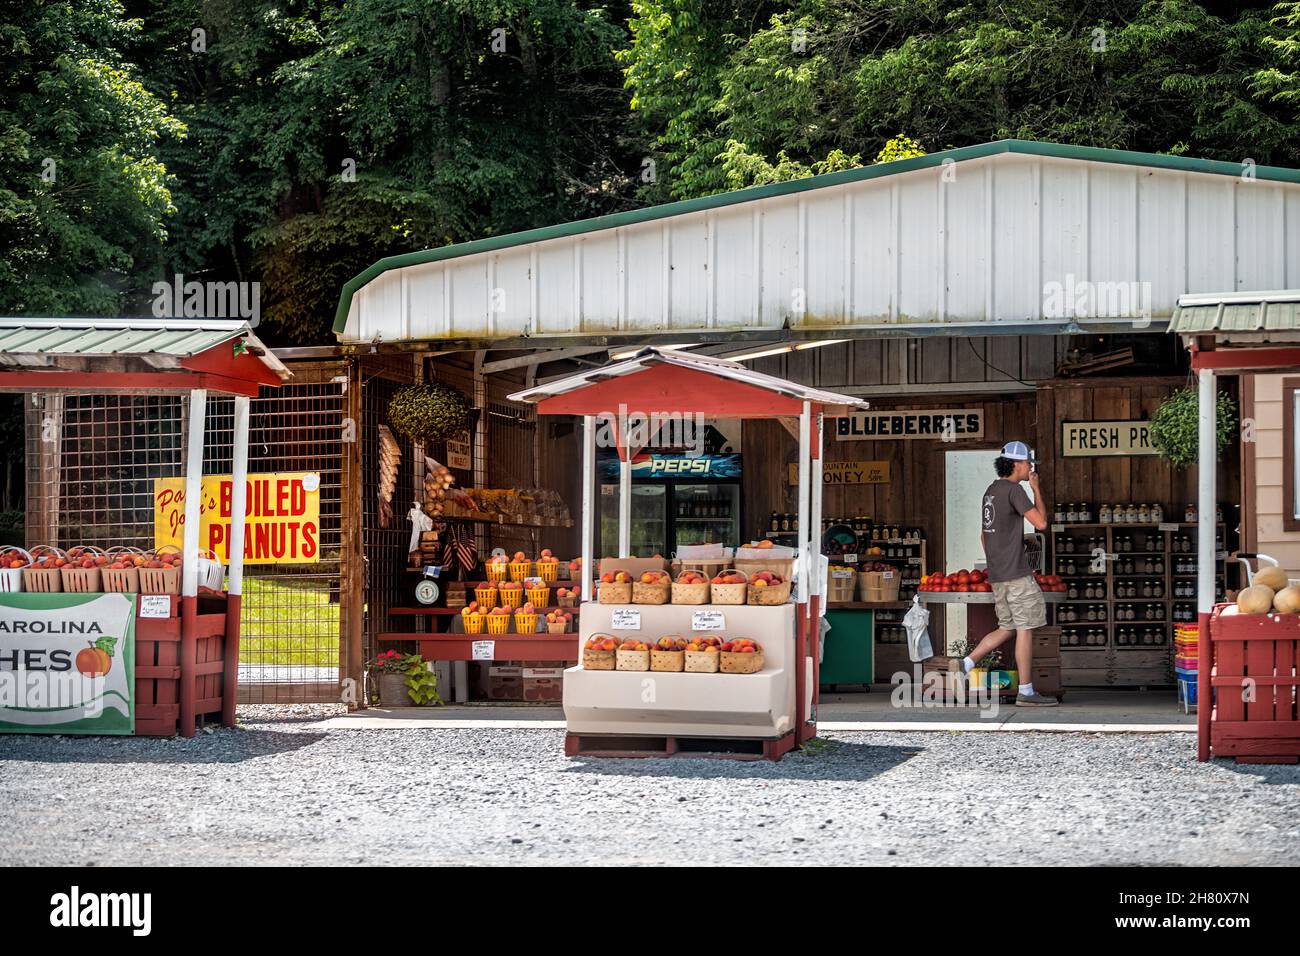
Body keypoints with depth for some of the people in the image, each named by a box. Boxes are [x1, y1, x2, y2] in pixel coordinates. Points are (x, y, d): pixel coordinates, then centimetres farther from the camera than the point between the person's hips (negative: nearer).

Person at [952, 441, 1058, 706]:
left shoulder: (990, 492, 16)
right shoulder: (1013, 490, -12)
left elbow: (984, 535, 21)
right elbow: (1040, 523, -15)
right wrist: (1036, 489, -5)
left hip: (997, 574, 9)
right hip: (1016, 574, -9)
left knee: (1006, 629, 13)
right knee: (1025, 628, -3)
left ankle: (964, 666, 5)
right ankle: (1026, 692, -2)